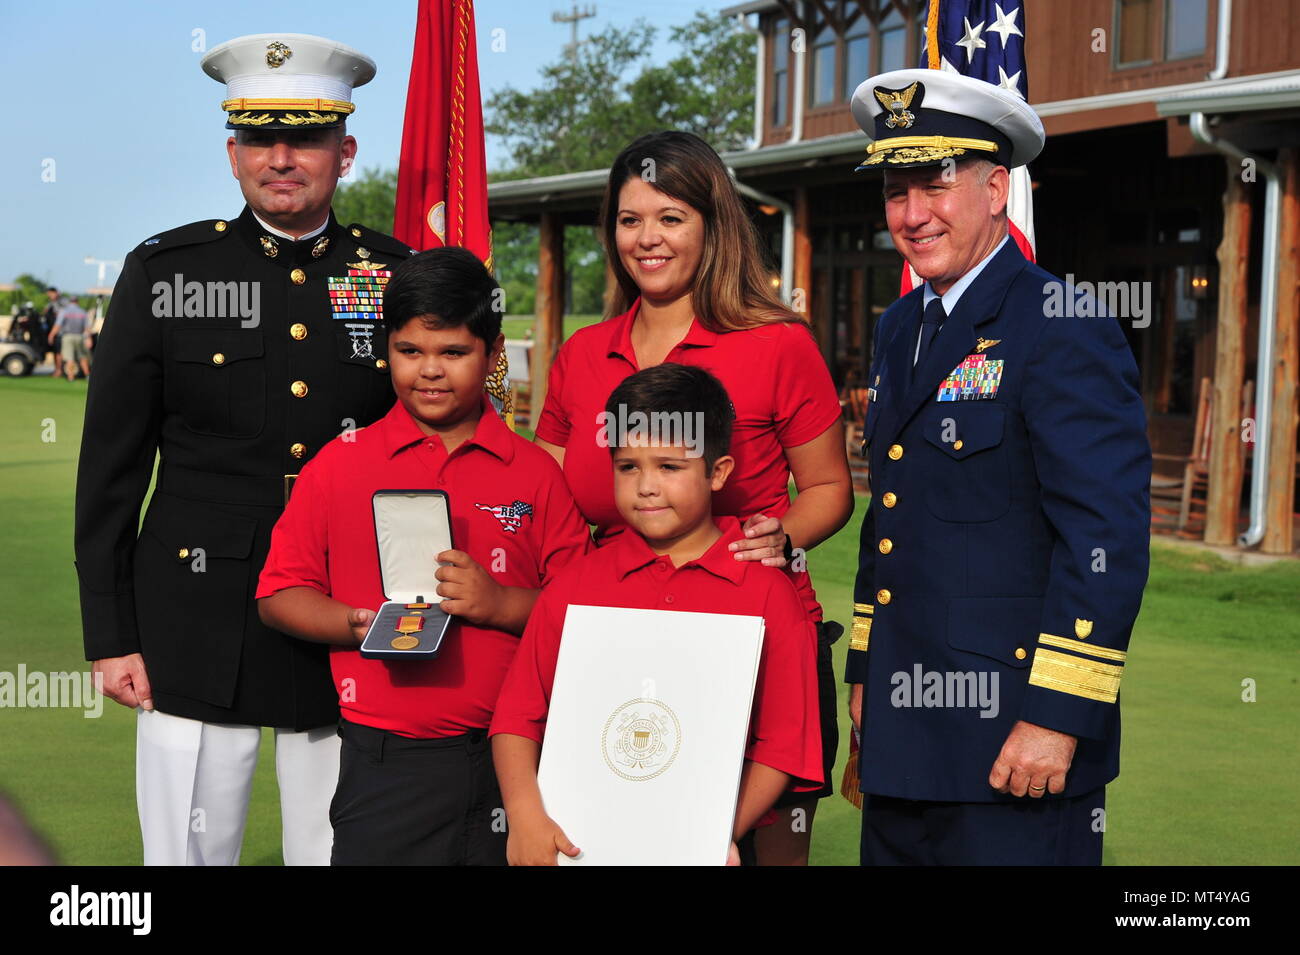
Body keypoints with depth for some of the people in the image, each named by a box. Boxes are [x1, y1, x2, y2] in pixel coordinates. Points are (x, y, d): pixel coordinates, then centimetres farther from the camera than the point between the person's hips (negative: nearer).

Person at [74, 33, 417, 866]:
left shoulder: (397, 281, 4)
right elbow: (110, 467, 2)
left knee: (337, 848, 9)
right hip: (196, 633, -1)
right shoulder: (163, 273, 1)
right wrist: (111, 637, -2)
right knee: (187, 852, 4)